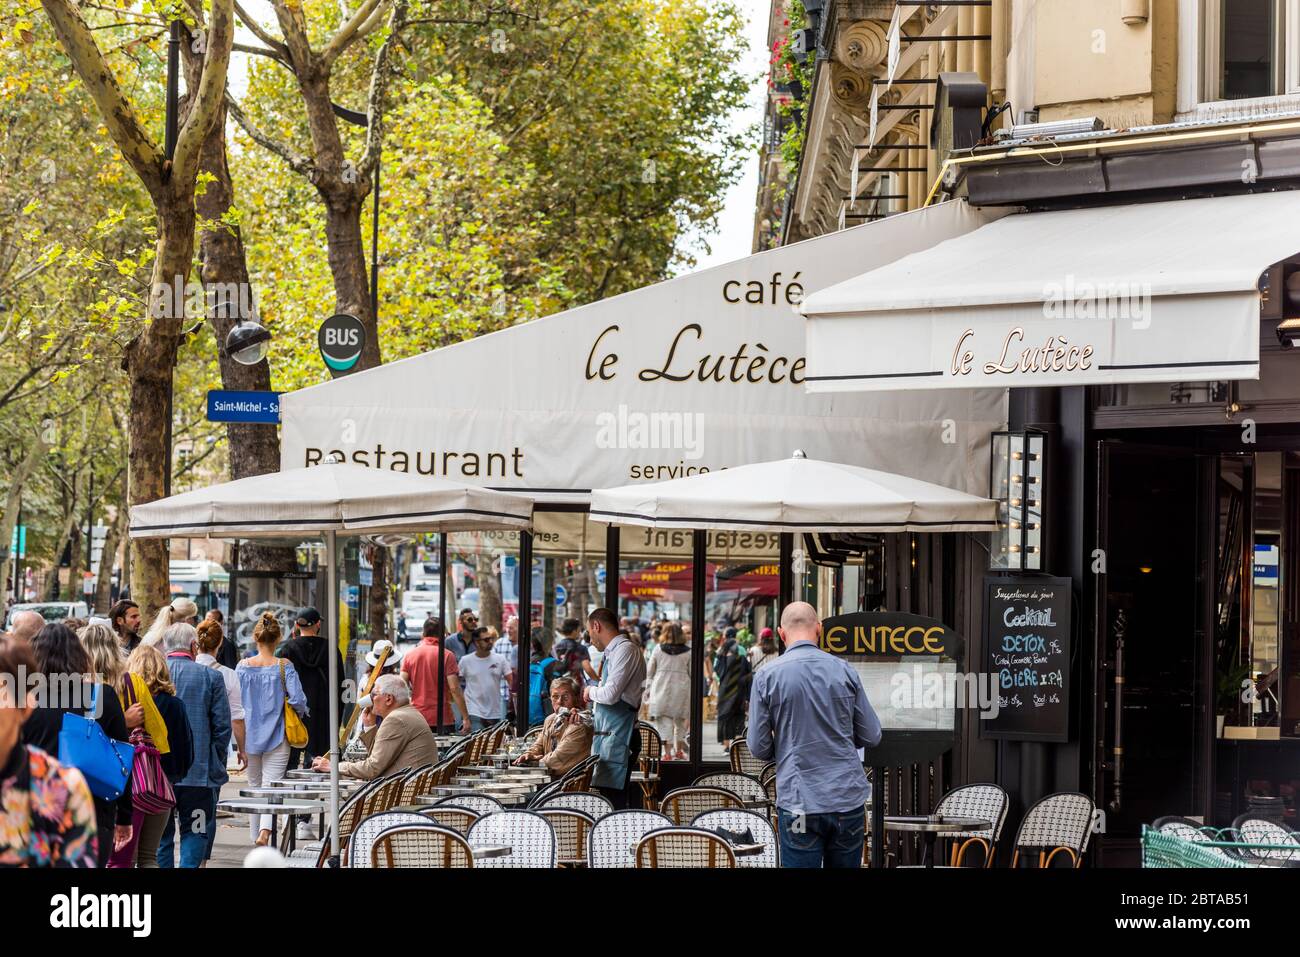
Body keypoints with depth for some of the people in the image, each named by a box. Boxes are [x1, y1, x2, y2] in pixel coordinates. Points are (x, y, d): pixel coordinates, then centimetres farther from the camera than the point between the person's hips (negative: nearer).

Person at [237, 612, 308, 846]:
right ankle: (265, 830, -27)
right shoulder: (284, 667, -8)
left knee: (254, 786, 16)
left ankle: (256, 837, 21)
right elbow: (298, 700, -13)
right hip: (277, 737, -2)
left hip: (249, 737, 2)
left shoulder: (243, 667, -2)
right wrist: (301, 713, 10)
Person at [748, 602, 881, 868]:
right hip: (848, 797, 2)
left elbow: (759, 748, -2)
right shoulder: (844, 671, 1)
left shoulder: (766, 676, -4)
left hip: (799, 803, -2)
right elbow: (871, 737, 6)